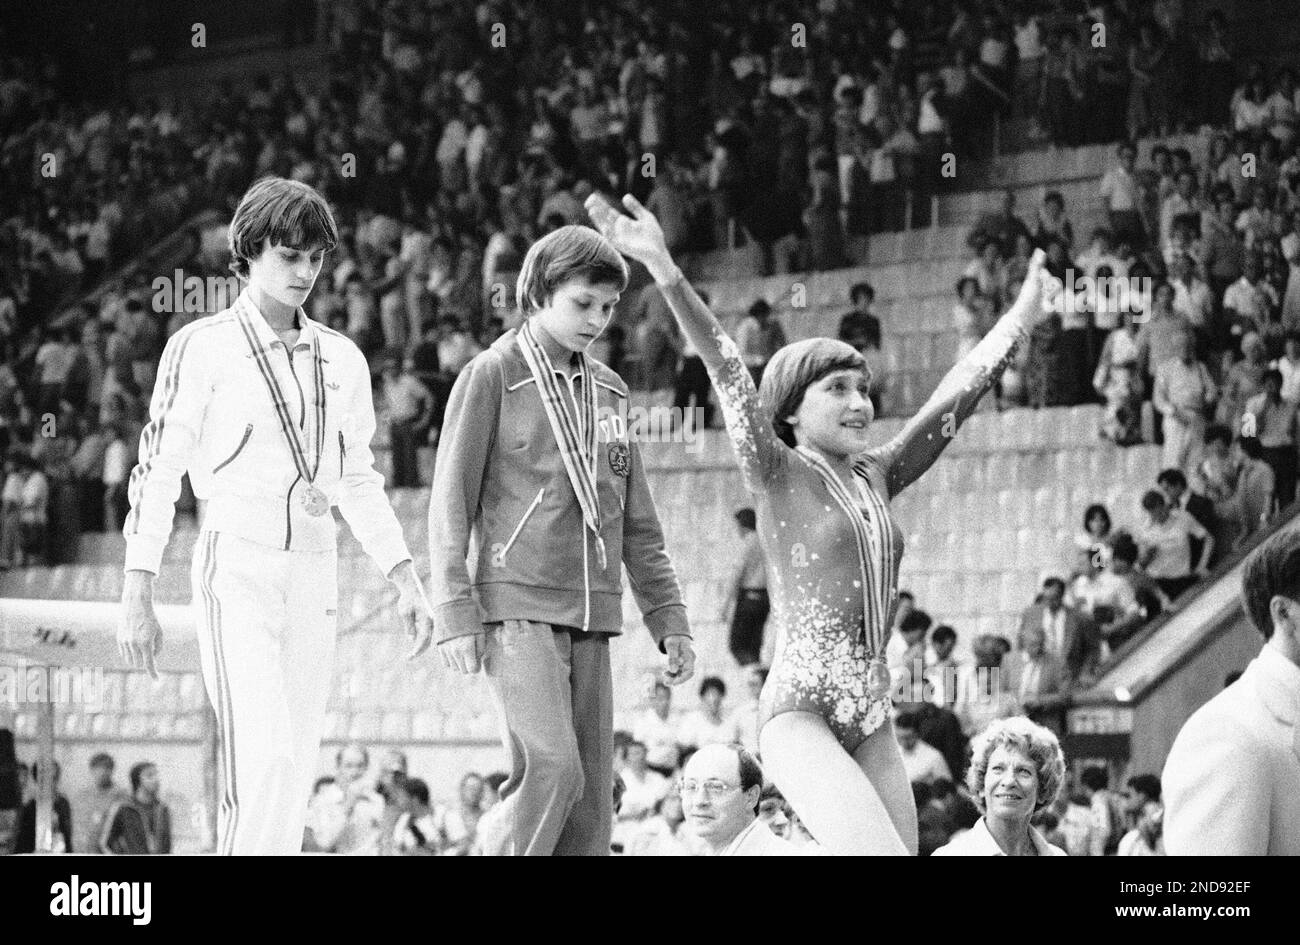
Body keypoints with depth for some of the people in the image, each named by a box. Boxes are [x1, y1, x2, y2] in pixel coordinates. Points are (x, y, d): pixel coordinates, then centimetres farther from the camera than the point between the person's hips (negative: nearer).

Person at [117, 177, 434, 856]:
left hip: (315, 572, 5)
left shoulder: (340, 359, 13)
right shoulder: (202, 347, -2)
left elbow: (358, 481, 21)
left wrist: (406, 580, 12)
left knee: (291, 772, 2)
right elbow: (157, 471, -2)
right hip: (235, 567, -5)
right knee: (266, 765, -20)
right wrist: (136, 598, -7)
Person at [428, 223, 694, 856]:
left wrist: (669, 620, 13)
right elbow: (451, 502, -3)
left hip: (591, 616, 6)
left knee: (590, 797, 1)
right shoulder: (491, 377, 0)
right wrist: (455, 615, -11)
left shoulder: (609, 392, 16)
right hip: (517, 608, -6)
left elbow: (638, 524, 20)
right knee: (552, 770, -22)